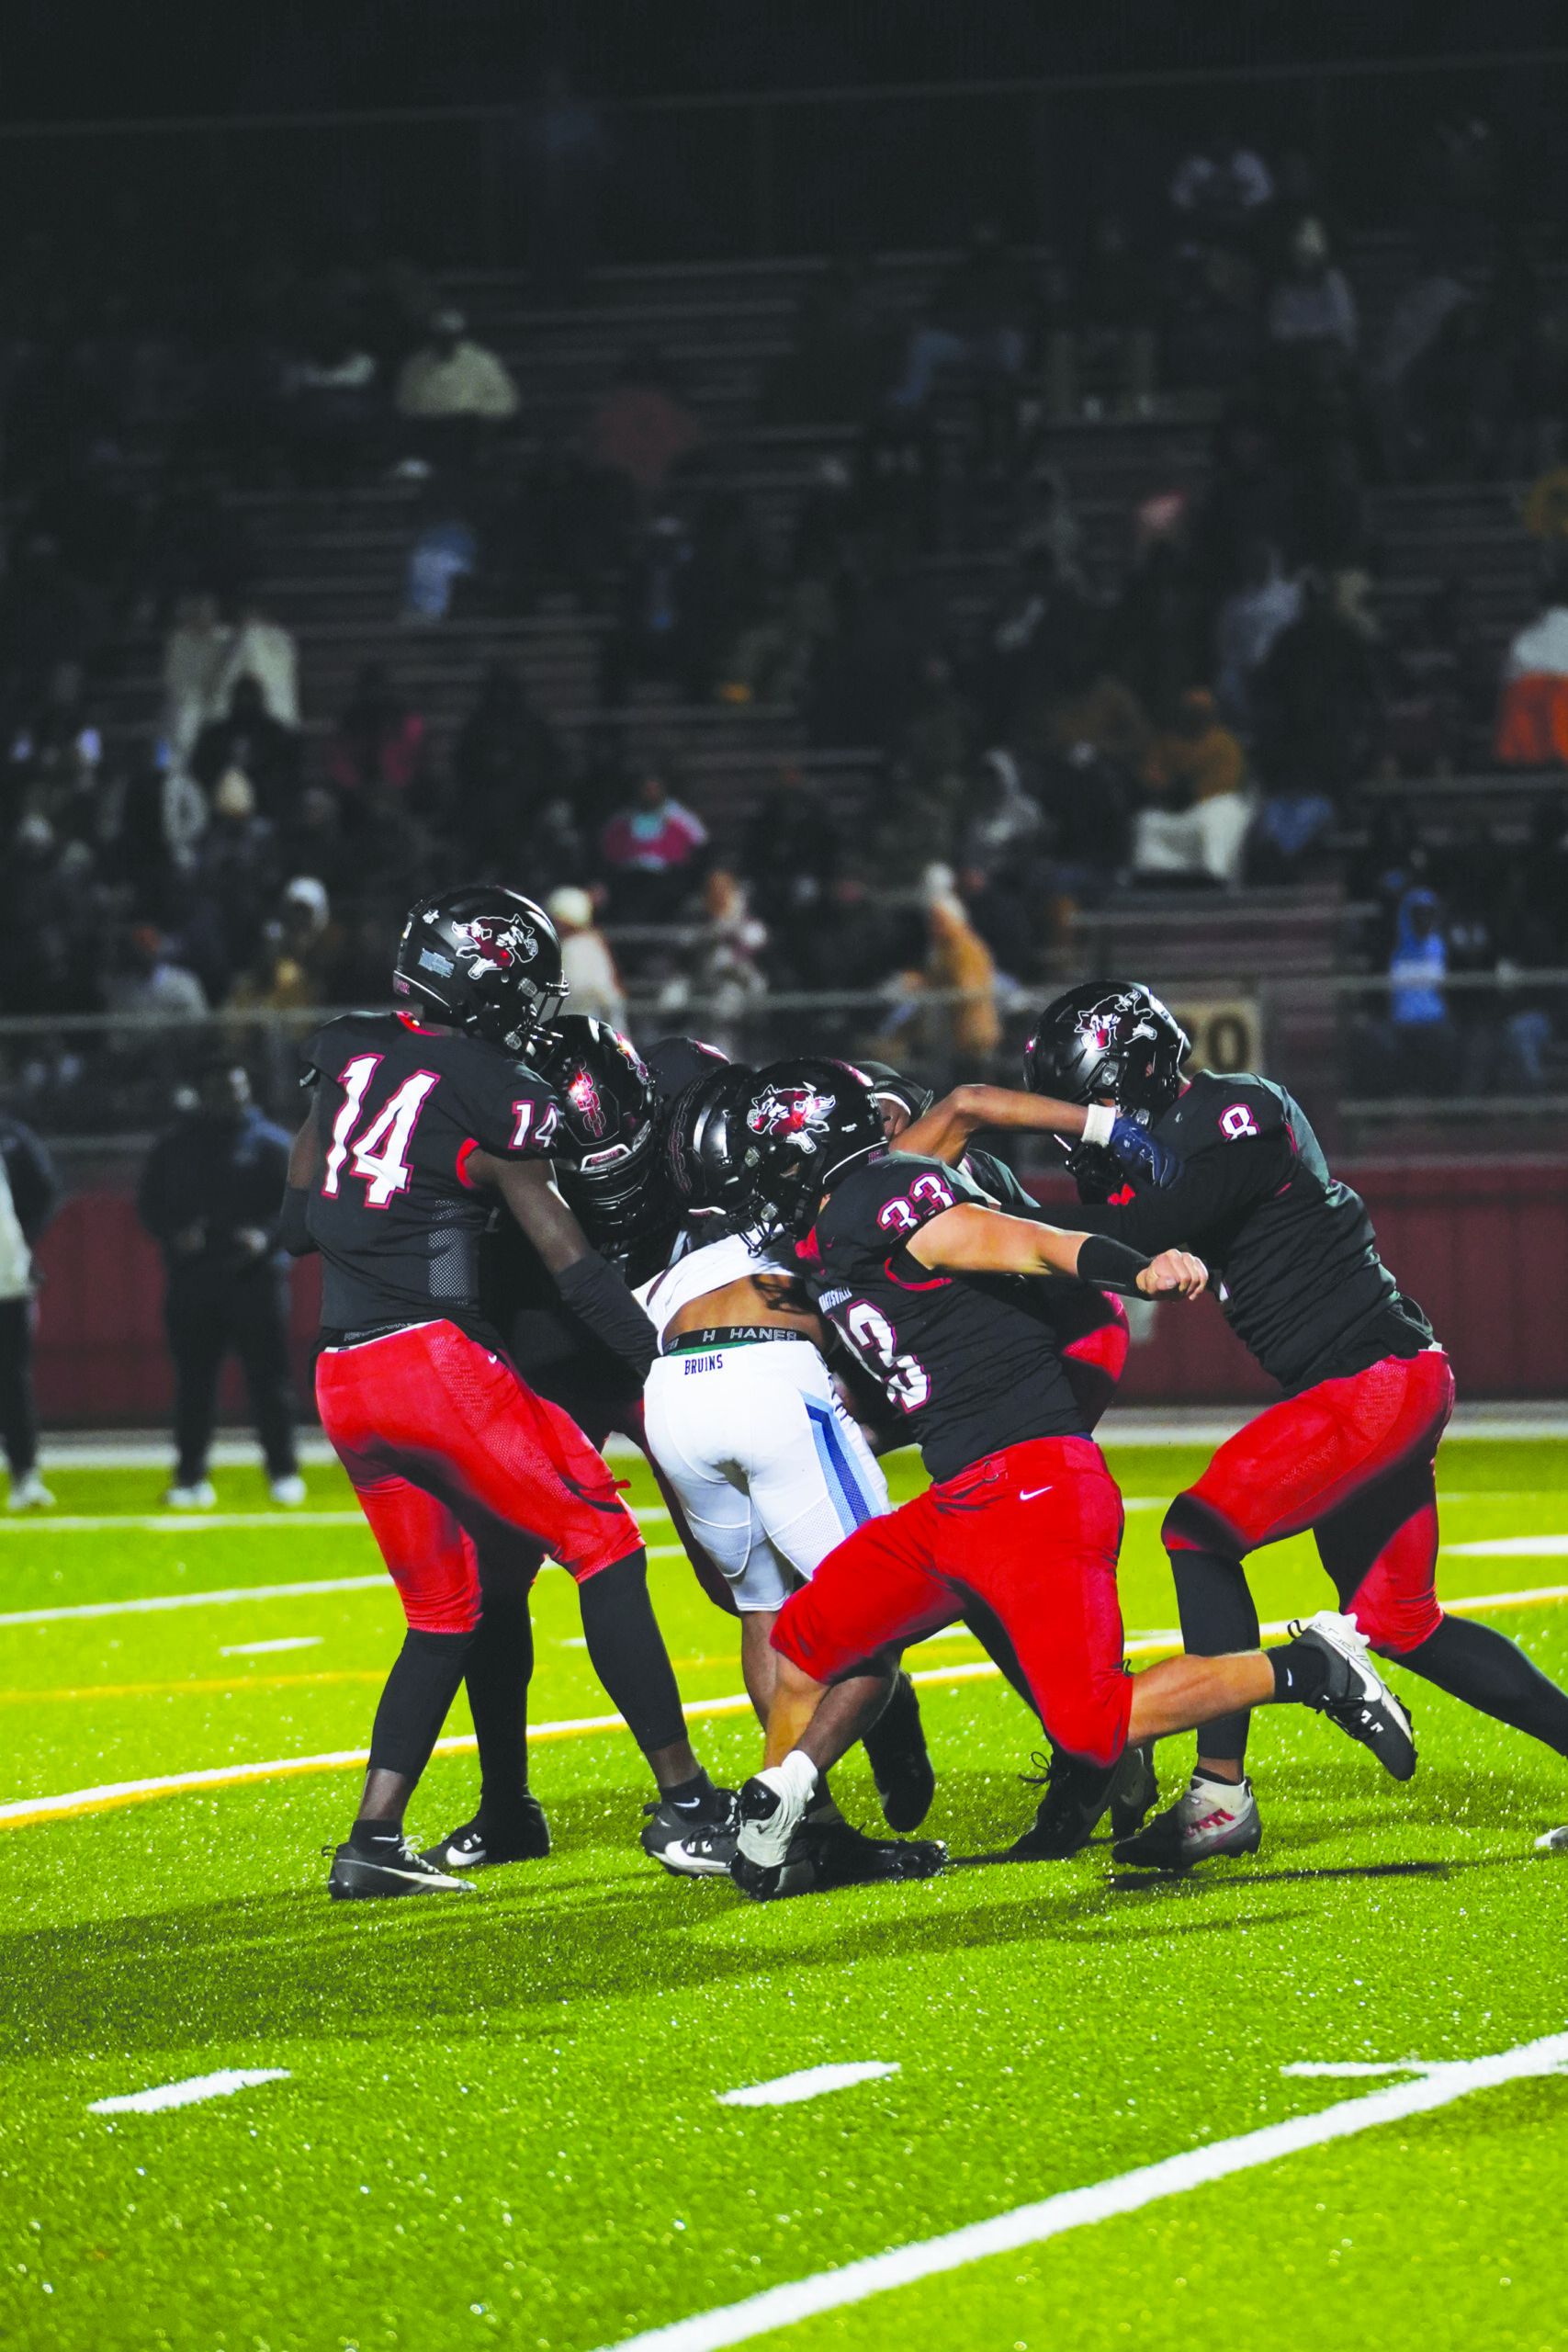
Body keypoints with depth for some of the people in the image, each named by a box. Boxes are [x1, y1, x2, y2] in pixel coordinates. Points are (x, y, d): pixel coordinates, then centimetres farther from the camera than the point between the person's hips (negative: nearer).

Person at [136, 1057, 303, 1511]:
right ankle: (190, 1478, 8)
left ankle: (283, 1472, 6)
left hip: (256, 1275, -2)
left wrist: (266, 1237, -16)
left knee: (269, 1377, -2)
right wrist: (174, 1235, -8)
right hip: (191, 1279, 2)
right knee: (193, 1381, 2)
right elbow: (149, 1205, 12)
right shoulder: (174, 1146, 12)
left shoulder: (272, 1144, 6)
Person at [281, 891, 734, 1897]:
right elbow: (577, 1272, -5)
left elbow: (298, 1221, 17)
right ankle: (685, 1795, 0)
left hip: (343, 1378, 7)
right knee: (606, 1548, 2)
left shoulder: (349, 1058, 10)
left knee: (445, 1610, 15)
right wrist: (673, 1365, 0)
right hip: (437, 1354, -7)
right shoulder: (492, 1097, -7)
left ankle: (373, 1841, 7)